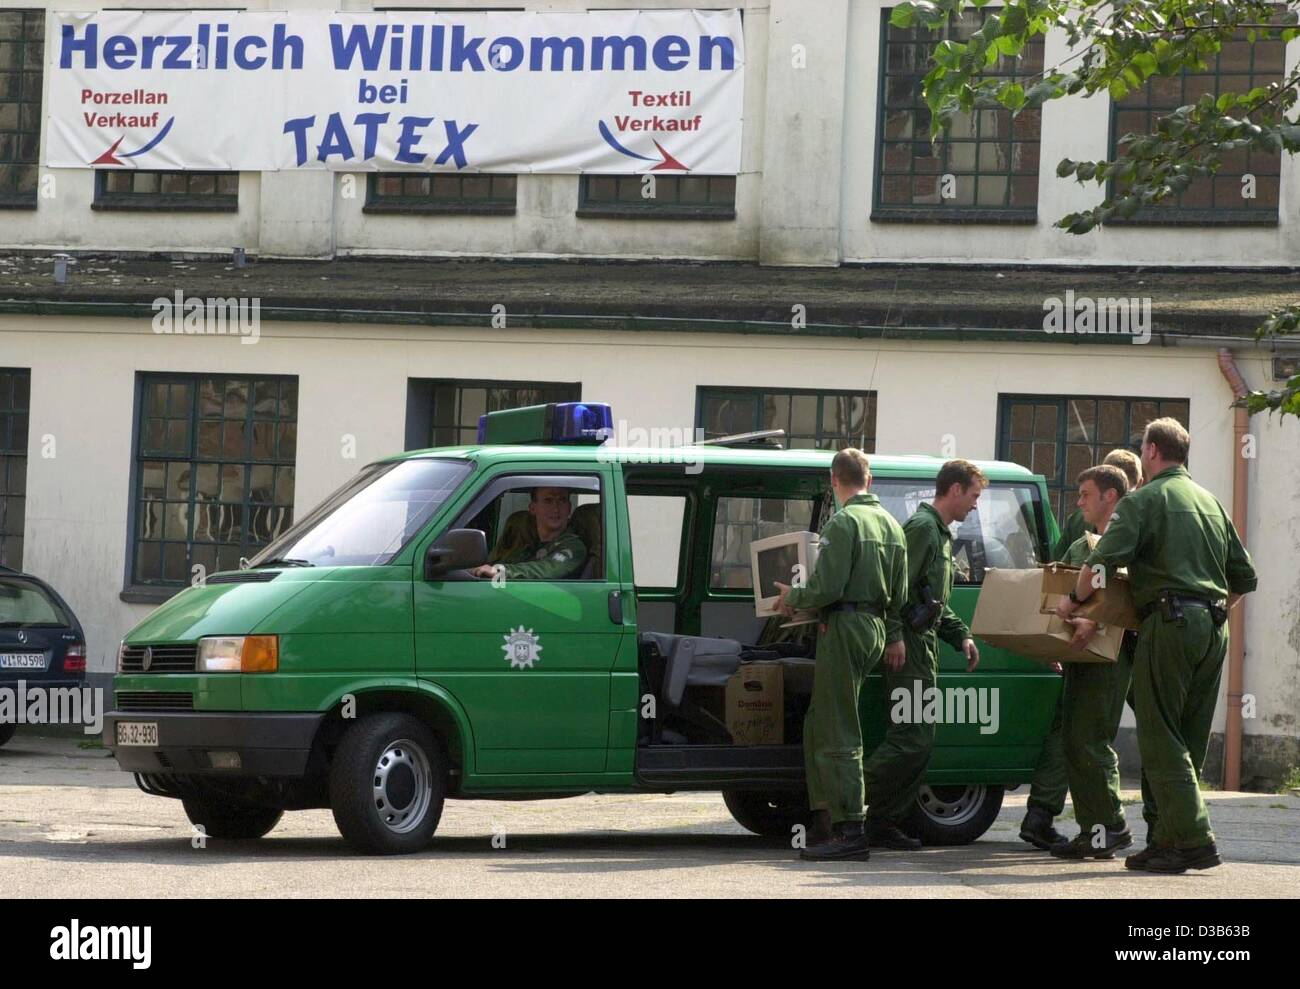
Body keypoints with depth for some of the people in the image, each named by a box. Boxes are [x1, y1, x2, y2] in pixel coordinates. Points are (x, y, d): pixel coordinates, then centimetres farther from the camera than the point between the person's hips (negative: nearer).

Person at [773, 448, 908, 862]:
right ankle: (826, 820, 19)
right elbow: (899, 592, 19)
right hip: (875, 627, 9)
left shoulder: (843, 523, -13)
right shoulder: (891, 525, 15)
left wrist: (793, 597, -1)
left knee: (838, 734, -7)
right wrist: (894, 635, 26)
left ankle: (850, 832, -10)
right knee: (820, 726, 17)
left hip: (844, 628, -9)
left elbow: (828, 588, -19)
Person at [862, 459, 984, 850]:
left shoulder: (940, 534, 23)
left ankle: (884, 824, 12)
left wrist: (961, 635, 17)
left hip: (922, 646, 10)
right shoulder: (922, 528, -11)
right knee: (913, 740, -15)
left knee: (917, 740, 9)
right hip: (909, 646, -10)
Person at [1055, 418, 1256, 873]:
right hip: (1213, 629, 8)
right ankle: (1167, 839, 10)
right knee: (1189, 742, 9)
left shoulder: (1145, 499, -3)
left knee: (1160, 739, -6)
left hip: (1170, 624, -8)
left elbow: (1102, 561, -15)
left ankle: (1194, 840, -15)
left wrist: (1074, 600, 1)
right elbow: (1244, 577, 21)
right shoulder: (1211, 502, 20)